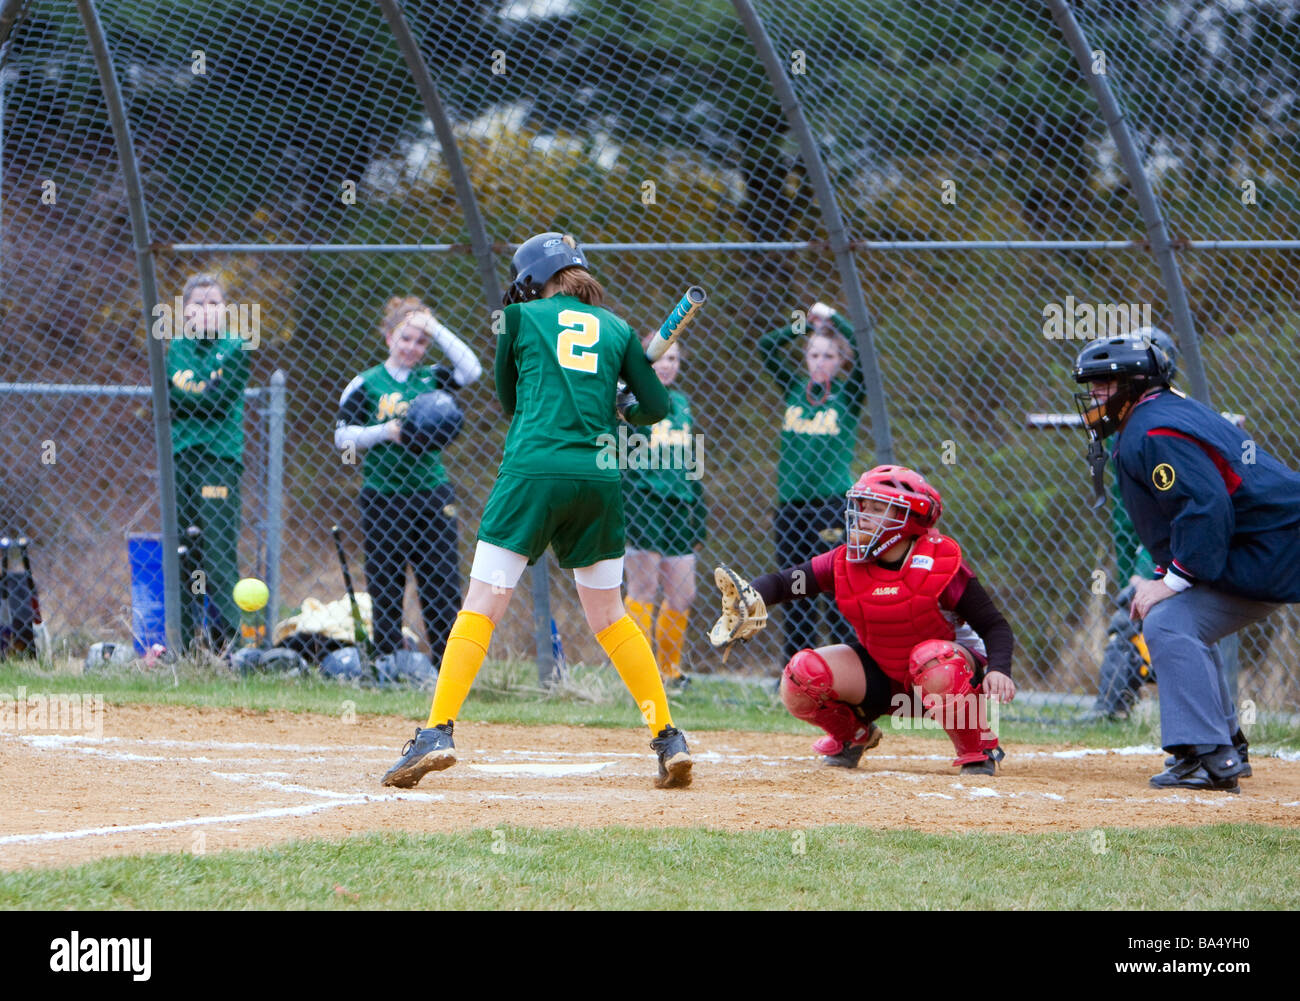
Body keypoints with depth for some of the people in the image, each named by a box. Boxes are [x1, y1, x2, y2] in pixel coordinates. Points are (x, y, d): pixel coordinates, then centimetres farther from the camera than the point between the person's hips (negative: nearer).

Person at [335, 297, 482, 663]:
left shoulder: (431, 379, 9)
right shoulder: (366, 385, 2)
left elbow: (470, 370, -6)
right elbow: (343, 437, 1)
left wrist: (436, 329, -5)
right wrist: (384, 432, -14)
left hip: (432, 495, 2)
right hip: (383, 498, -2)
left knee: (442, 583, -1)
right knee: (385, 584, 1)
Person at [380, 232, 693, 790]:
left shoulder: (522, 317, 10)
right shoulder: (617, 330, 15)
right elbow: (656, 407, 13)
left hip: (534, 470, -3)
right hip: (600, 477, 3)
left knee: (481, 604, -3)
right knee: (608, 614, 16)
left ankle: (438, 731, -16)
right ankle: (669, 739, 10)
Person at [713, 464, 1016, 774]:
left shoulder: (940, 563, -20)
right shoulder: (845, 563, -10)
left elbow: (993, 625, -15)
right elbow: (782, 583, -9)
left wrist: (998, 671, -34)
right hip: (879, 674, 4)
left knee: (935, 662, -40)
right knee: (800, 677, -19)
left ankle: (978, 749, -13)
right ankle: (854, 735, 14)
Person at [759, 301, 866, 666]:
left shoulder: (848, 395, 1)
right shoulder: (794, 388, 10)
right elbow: (766, 346, 8)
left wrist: (832, 319, -6)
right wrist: (805, 323, 2)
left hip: (834, 503, -4)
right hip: (791, 505, 4)